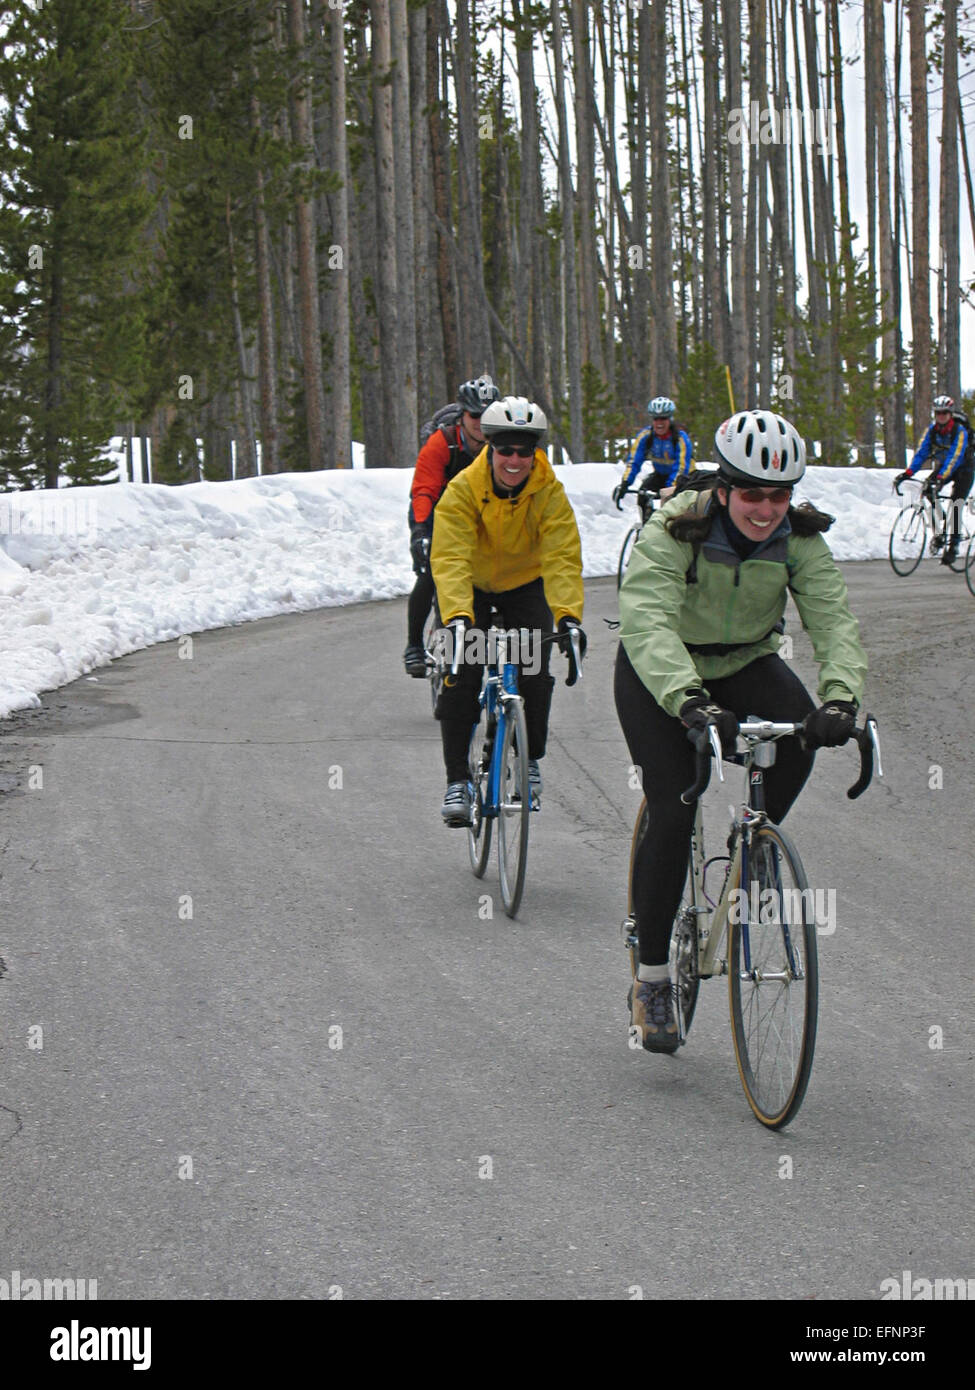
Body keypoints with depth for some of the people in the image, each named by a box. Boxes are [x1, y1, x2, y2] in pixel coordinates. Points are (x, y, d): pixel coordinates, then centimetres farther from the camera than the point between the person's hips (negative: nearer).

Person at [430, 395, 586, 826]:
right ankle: (457, 781, -7)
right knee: (461, 676, -16)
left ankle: (530, 762, 11)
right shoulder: (463, 491, -28)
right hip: (471, 587, -1)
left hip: (525, 585, 1)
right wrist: (457, 616, -54)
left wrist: (568, 615, -49)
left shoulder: (550, 493, -24)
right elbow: (450, 559, -38)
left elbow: (562, 558, -33)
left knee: (535, 673, -14)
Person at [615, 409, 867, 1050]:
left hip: (744, 665, 3)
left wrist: (841, 696, -48)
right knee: (673, 816, -15)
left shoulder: (799, 540, -17)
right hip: (659, 675, -3)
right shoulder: (673, 532, -28)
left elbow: (834, 618, -27)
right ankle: (651, 978, -2)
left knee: (800, 732, -28)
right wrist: (690, 702, -58)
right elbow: (646, 619, -42)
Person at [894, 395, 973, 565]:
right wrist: (908, 473, -32)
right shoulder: (931, 430, -10)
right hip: (941, 467, 5)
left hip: (963, 469, -5)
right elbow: (921, 453, -17)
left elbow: (954, 457, -35)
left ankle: (953, 544, -7)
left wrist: (941, 477, -49)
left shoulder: (960, 431, -25)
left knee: (955, 506, -18)